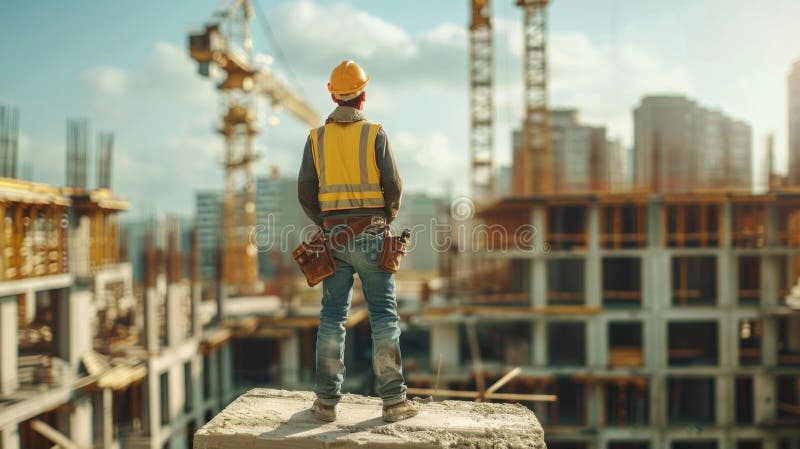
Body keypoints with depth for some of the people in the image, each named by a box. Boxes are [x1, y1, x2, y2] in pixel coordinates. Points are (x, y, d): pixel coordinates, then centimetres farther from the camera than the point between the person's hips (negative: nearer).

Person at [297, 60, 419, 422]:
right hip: (371, 235, -3)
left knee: (332, 314, 8)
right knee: (383, 314, 2)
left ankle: (327, 400, 11)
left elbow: (306, 192, 4)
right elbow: (393, 187, -6)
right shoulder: (375, 134, -4)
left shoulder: (316, 138, 4)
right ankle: (393, 399, 5)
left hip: (333, 235, 3)